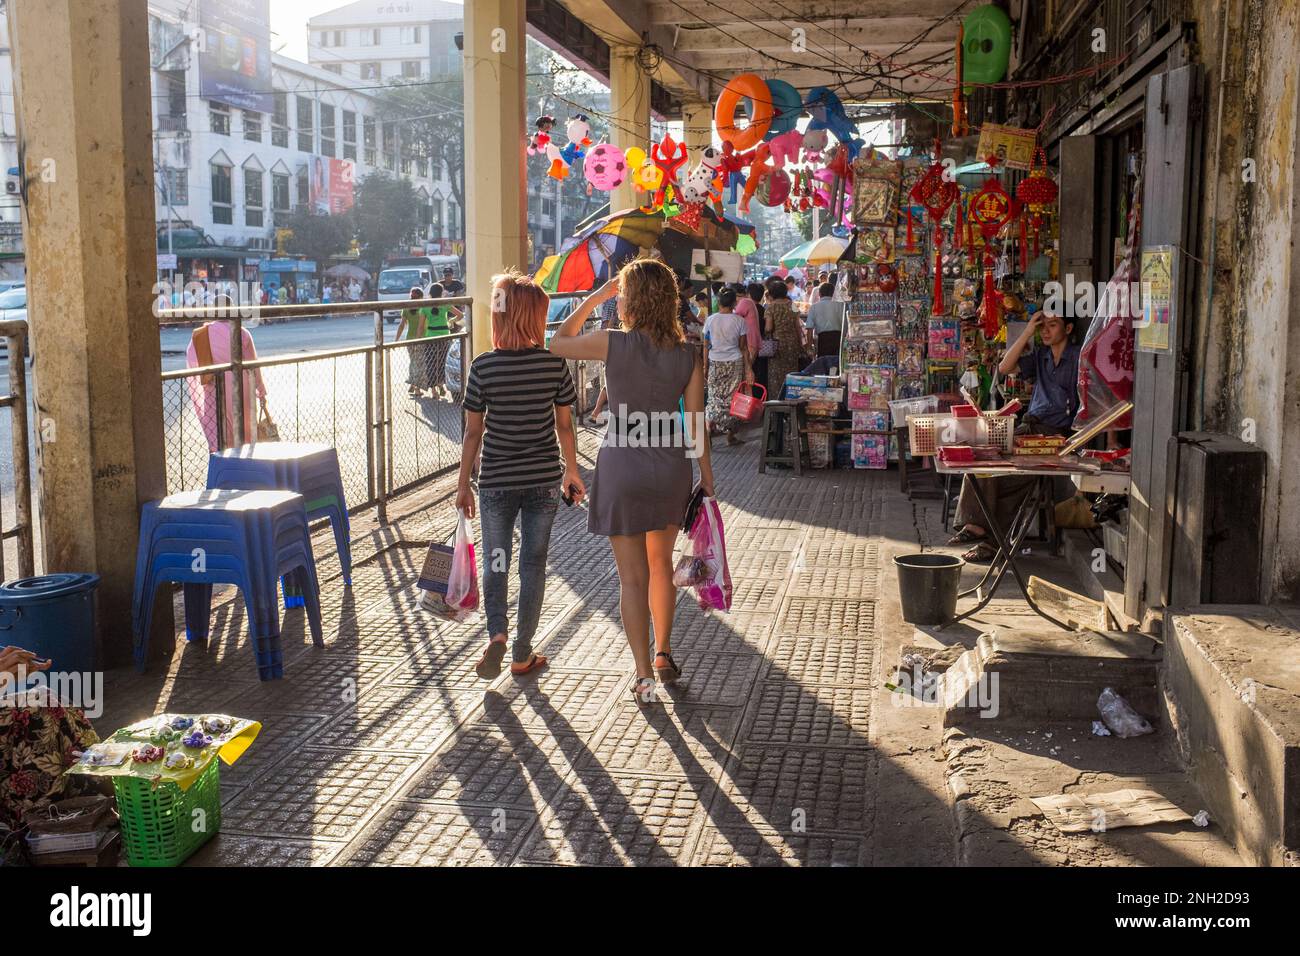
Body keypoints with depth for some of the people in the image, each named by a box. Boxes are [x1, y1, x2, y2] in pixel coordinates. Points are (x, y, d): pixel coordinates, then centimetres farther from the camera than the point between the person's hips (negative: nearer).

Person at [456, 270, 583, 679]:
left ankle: (497, 633, -6)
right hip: (544, 479, 1)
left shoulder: (484, 366, -10)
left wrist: (463, 484, 5)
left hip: (497, 480, -1)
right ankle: (522, 654, 17)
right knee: (533, 563, 10)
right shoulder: (554, 363, -7)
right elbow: (564, 425, 1)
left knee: (495, 560, 14)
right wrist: (571, 470, 16)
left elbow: (473, 431, -5)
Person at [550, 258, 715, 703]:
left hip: (622, 466, -3)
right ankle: (663, 654, 34)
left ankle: (644, 676, 6)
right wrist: (707, 479, 8)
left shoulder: (614, 344, -13)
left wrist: (594, 298, 7)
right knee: (661, 564, 23)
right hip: (670, 467, 3)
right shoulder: (688, 356, -4)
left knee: (633, 577, 5)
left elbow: (558, 343, 5)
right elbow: (696, 427, -2)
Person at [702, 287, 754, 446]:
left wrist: (705, 367, 7)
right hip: (735, 362, -1)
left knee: (714, 395, 12)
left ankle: (710, 425, 0)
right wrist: (748, 368, 1)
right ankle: (731, 435, 9)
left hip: (715, 363, 1)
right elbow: (743, 347, -3)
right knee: (732, 397, 6)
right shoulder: (739, 321, -4)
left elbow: (706, 346, 0)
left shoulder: (710, 320, -2)